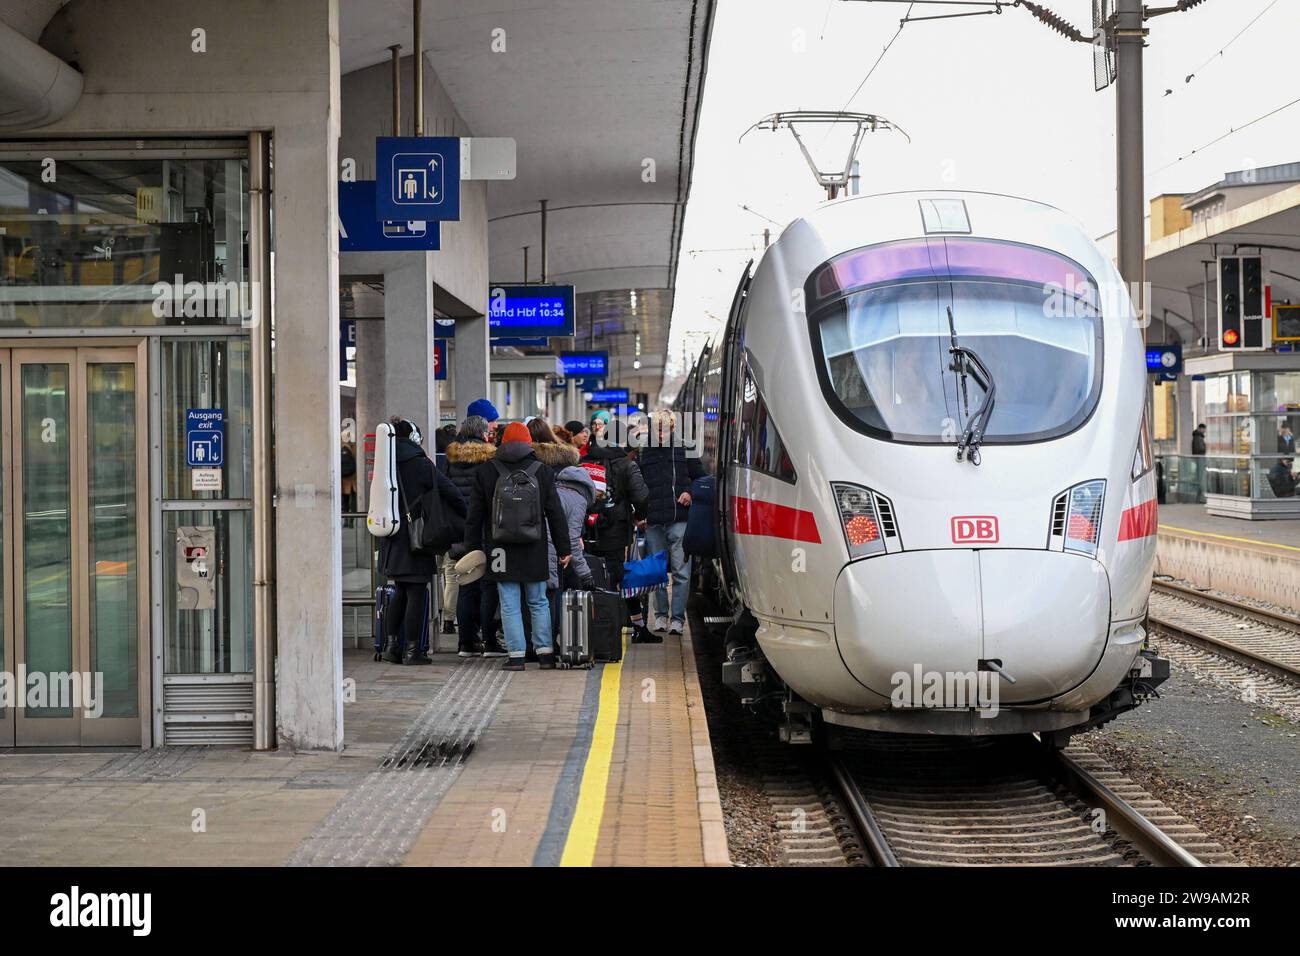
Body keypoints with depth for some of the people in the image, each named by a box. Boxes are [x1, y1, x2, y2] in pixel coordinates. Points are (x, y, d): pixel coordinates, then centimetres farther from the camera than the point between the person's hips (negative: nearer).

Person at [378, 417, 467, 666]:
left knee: (401, 592, 18)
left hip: (391, 539, 6)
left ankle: (391, 644, 14)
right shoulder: (421, 464, -11)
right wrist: (469, 518, 3)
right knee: (416, 593, 0)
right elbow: (451, 493, -9)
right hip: (415, 538, -6)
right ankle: (411, 650, 0)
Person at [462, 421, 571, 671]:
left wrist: (473, 548, 9)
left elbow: (475, 516, 3)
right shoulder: (543, 472, 2)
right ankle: (545, 652, 11)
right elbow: (556, 514, 4)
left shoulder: (485, 472, 0)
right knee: (538, 602, 12)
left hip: (501, 549, -1)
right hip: (534, 549, 1)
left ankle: (516, 655, 0)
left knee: (510, 605, 2)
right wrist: (563, 549, 9)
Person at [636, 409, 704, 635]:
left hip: (679, 520, -2)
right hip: (652, 521, 2)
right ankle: (660, 615, 18)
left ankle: (678, 617, 0)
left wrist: (690, 493, -3)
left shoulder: (684, 451, 7)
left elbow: (701, 478, 15)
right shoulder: (643, 454, 10)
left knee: (681, 571, -5)